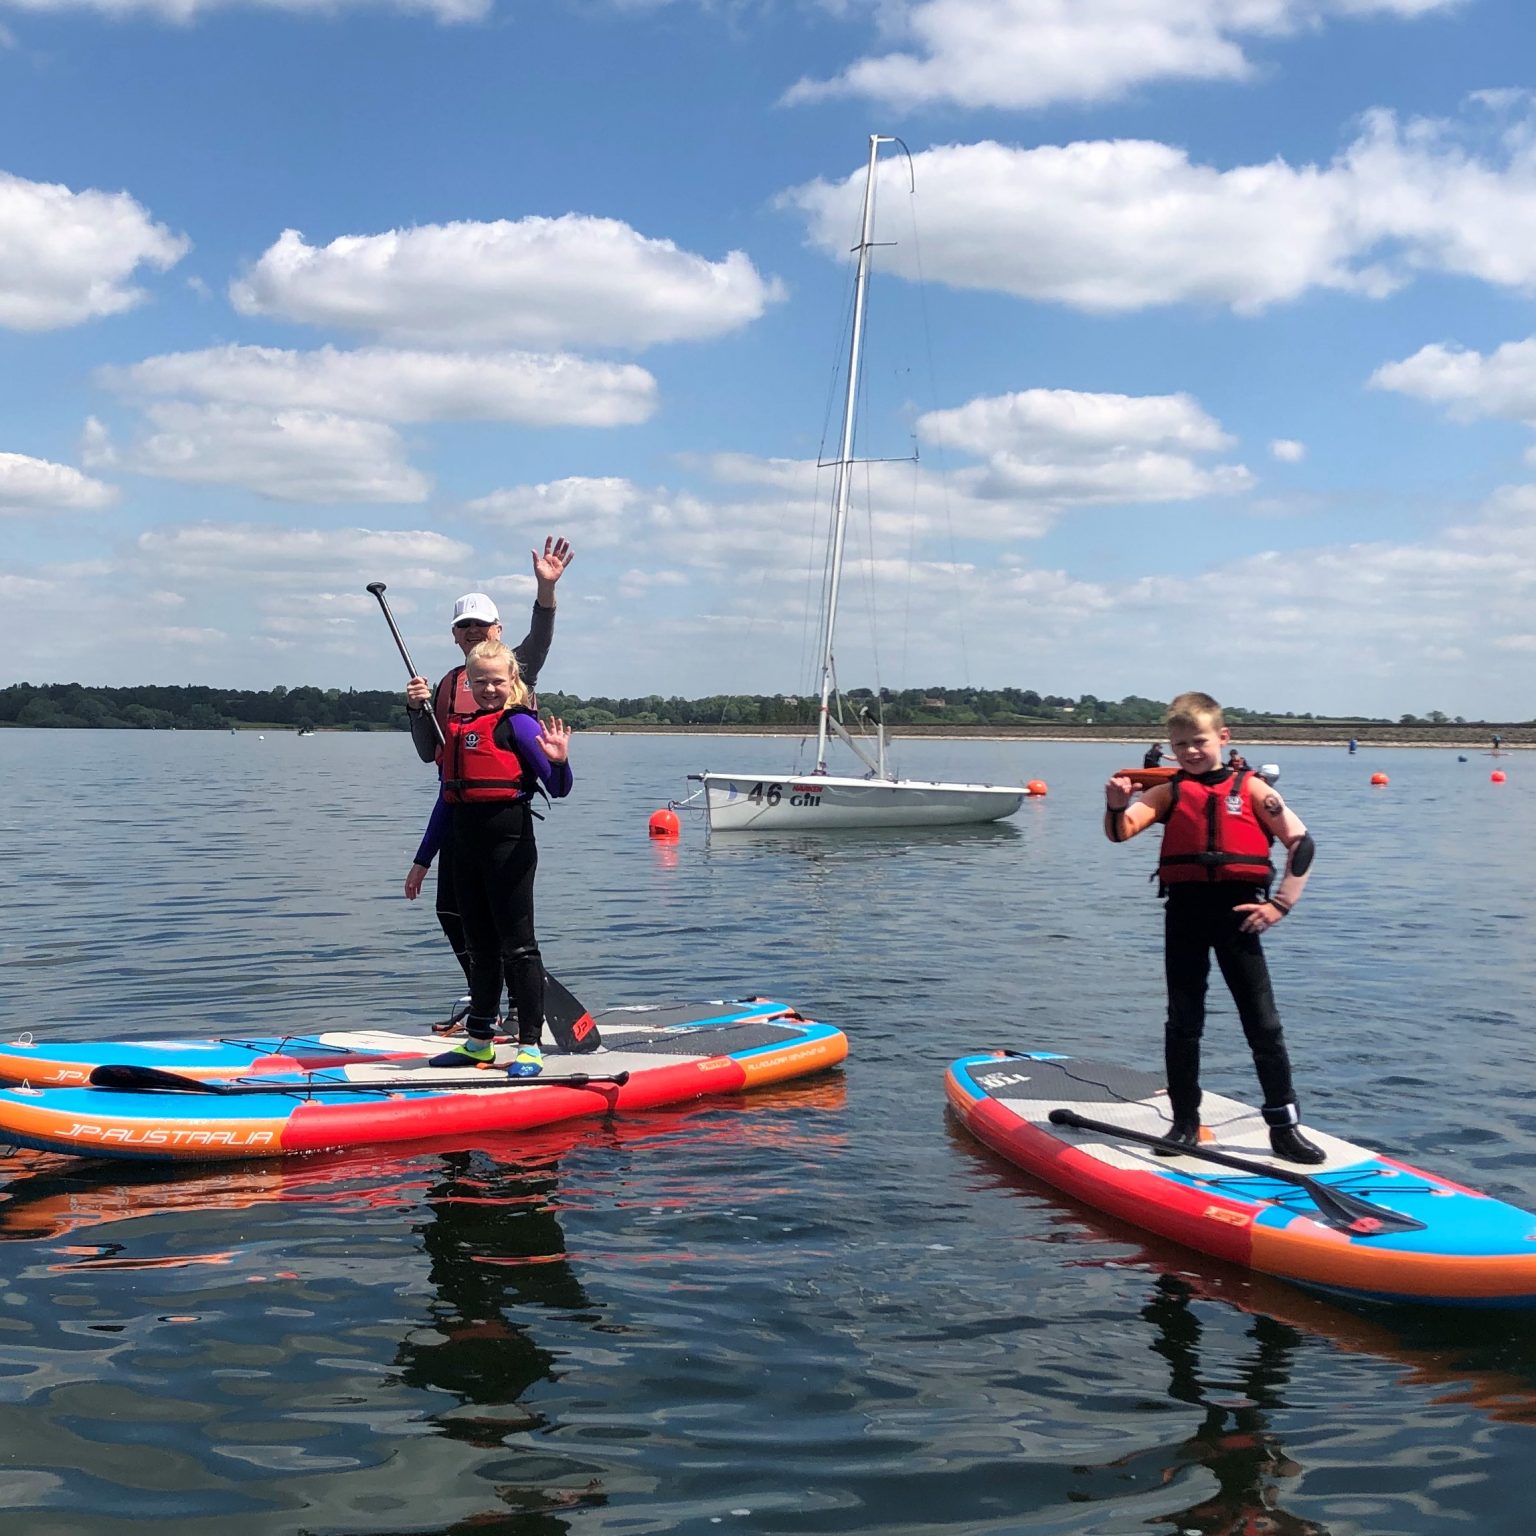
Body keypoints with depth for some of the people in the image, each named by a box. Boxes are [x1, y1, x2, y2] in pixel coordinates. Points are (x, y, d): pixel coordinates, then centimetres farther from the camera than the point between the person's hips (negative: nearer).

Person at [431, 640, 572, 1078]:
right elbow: (448, 795, 19)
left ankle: (530, 1047, 1)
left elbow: (557, 789, -12)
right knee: (479, 945, 15)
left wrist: (559, 761, -34)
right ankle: (478, 1041, 26)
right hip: (465, 843, 8)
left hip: (508, 842, -7)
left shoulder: (518, 723, -7)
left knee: (517, 945, -4)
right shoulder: (458, 727, 14)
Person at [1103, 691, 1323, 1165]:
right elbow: (1121, 831, -8)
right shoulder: (1169, 793, 5)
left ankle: (1285, 1126, 7)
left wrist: (1280, 903, -4)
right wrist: (1117, 806, -30)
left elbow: (1301, 842, 2)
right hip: (1185, 912, 2)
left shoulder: (1251, 789, 2)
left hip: (1237, 909, -1)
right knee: (1183, 1023, 7)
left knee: (1264, 1023, 0)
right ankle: (1185, 1123, 18)